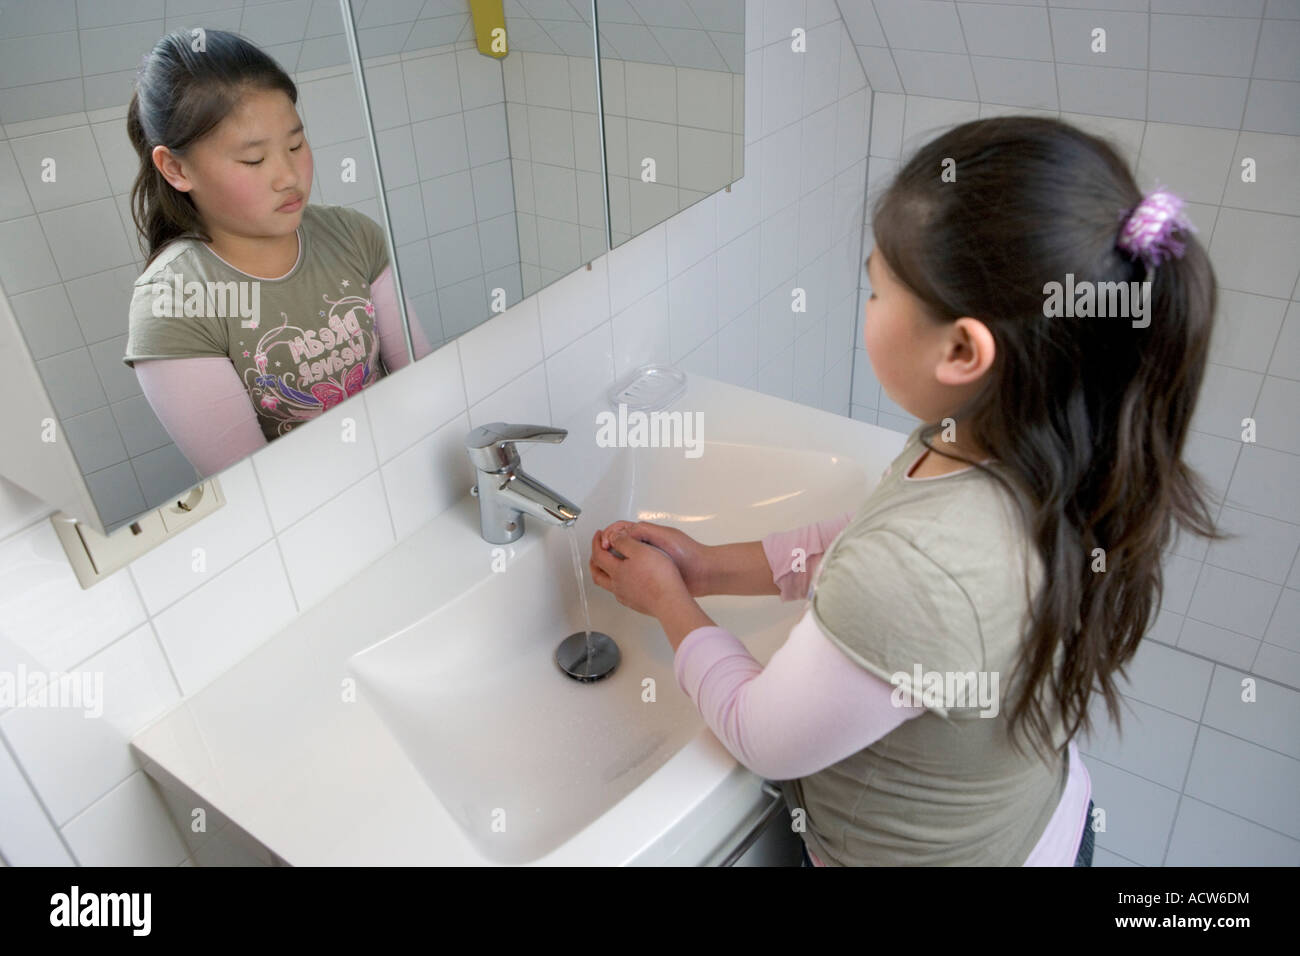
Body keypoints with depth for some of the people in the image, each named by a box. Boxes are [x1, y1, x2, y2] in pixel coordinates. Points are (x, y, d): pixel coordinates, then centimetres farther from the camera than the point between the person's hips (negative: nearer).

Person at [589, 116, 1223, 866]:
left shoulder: (910, 580, -42)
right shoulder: (1053, 449, -18)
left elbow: (763, 738, -22)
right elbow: (860, 537, 0)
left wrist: (668, 599, -8)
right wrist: (708, 566, 0)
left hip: (916, 851, -5)